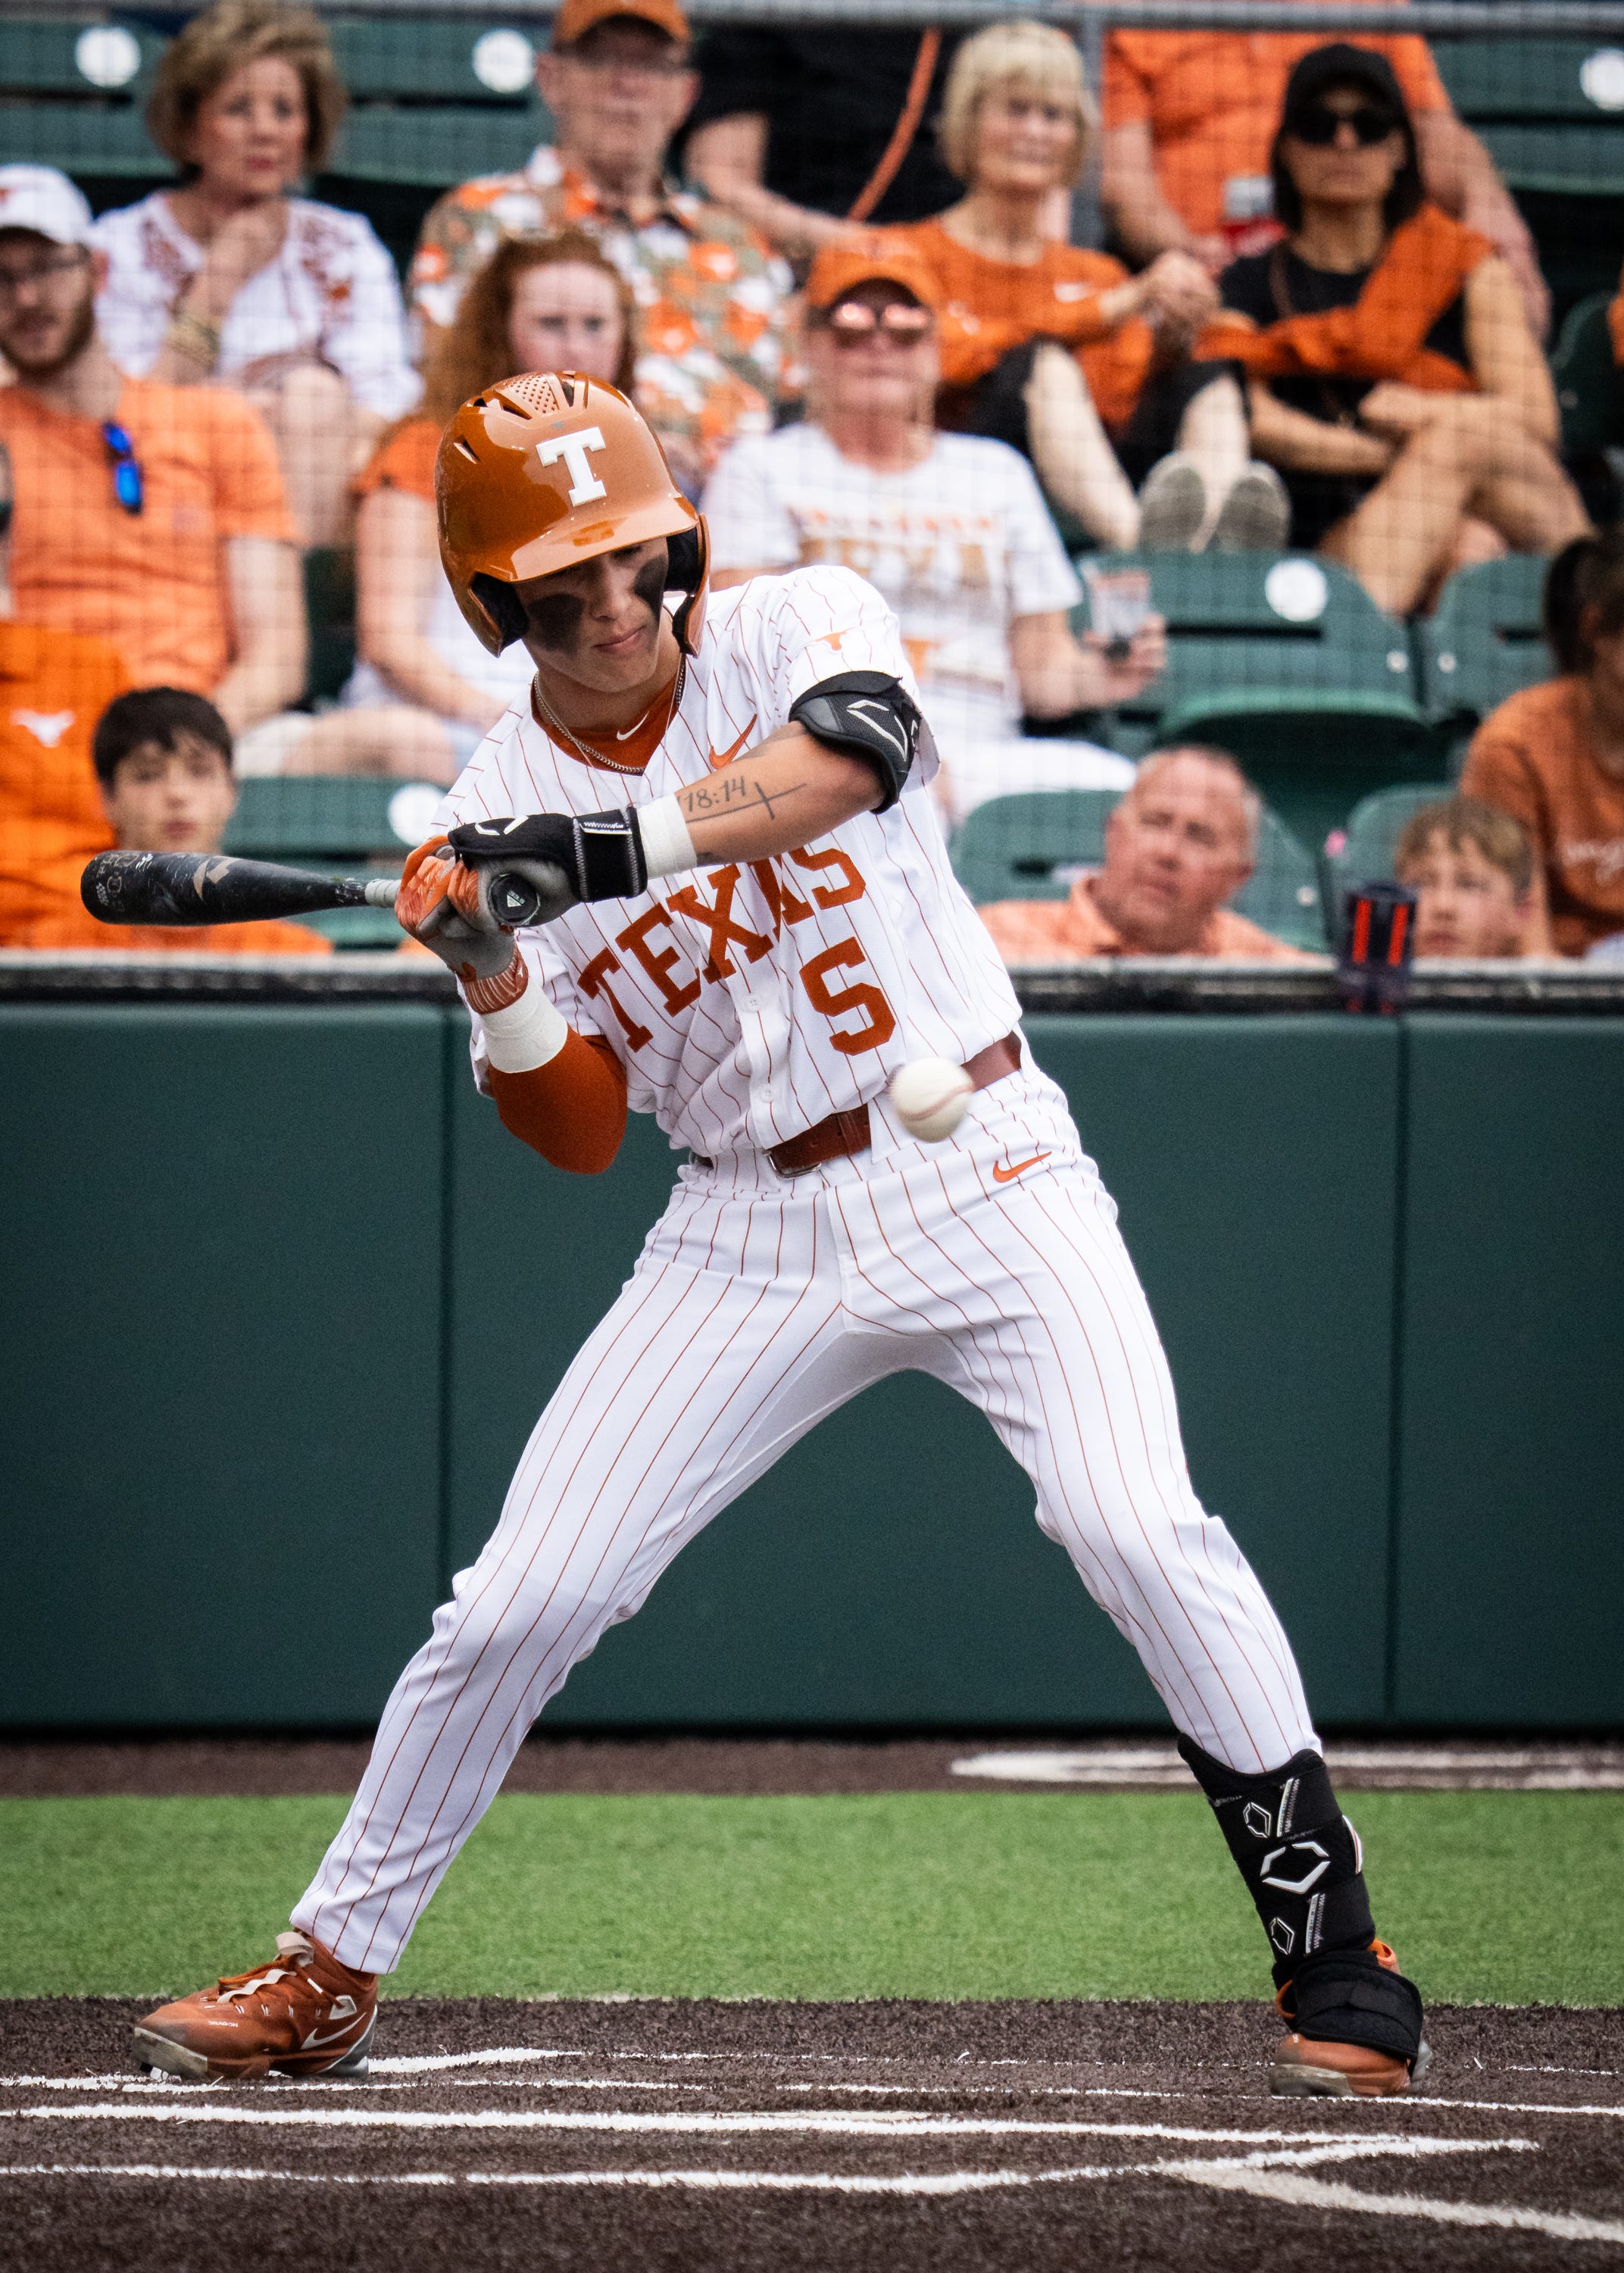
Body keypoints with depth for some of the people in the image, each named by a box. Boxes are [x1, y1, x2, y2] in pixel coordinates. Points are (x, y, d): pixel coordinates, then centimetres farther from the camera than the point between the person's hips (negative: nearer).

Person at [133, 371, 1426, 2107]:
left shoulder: (795, 628, -5)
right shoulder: (504, 815, 0)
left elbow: (851, 753, -30)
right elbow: (578, 1136, 0)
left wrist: (611, 848, -40)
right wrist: (495, 984, -20)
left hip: (980, 1174, -3)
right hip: (754, 1233, 3)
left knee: (1138, 1528, -22)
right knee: (519, 1600, -3)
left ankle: (1334, 1954, -11)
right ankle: (327, 1974, 15)